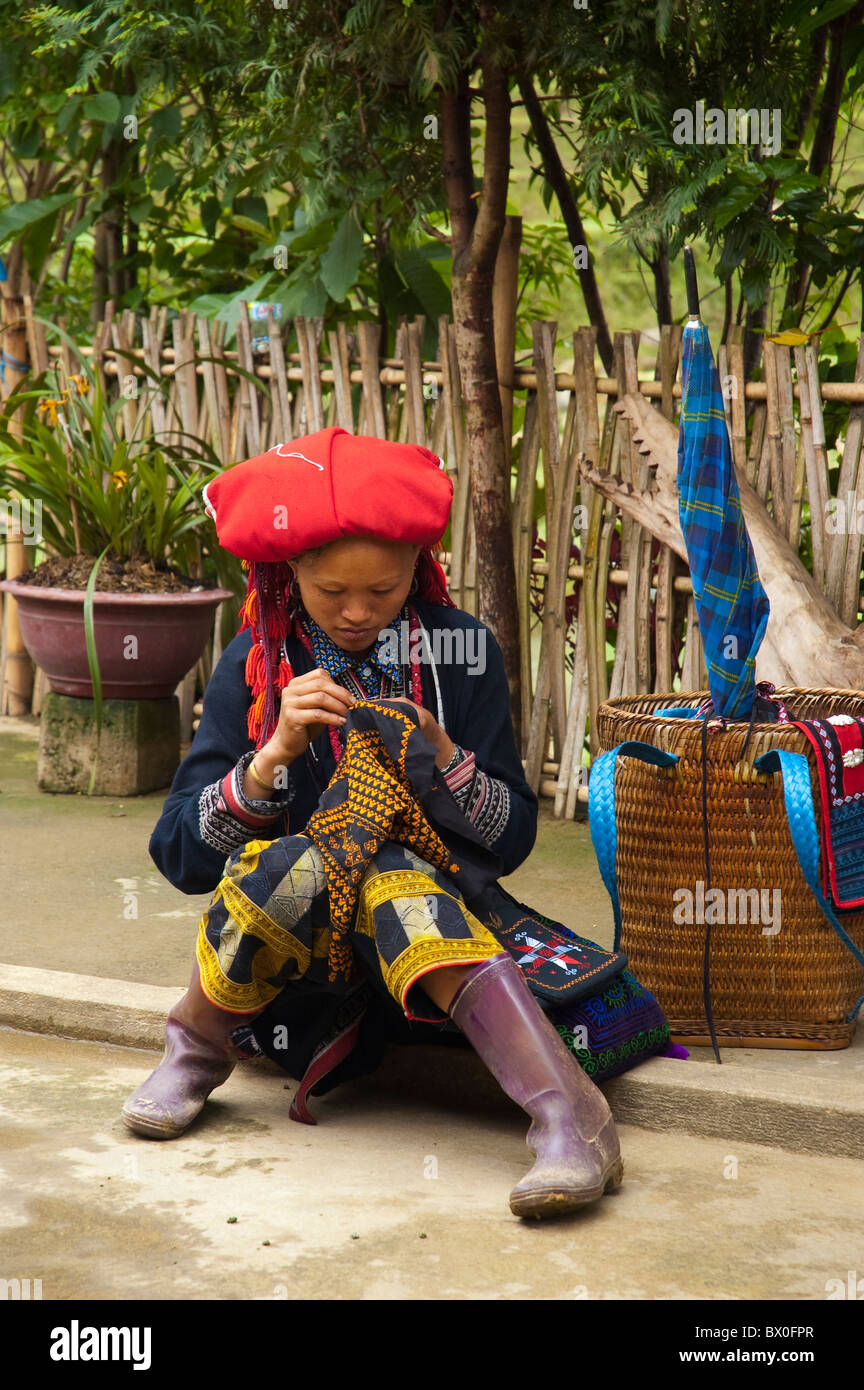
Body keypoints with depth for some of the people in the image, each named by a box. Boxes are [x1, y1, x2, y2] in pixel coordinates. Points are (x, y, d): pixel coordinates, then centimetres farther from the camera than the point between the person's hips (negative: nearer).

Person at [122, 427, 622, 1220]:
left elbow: (512, 841, 1)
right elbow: (181, 856, -5)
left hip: (426, 929, 0)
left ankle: (568, 1115, -48)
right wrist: (278, 753, -19)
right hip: (284, 945, 0)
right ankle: (197, 1052, -7)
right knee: (297, 862, -35)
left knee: (394, 876, -36)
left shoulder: (460, 651, 2)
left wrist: (442, 757, -17)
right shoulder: (258, 664, 1)